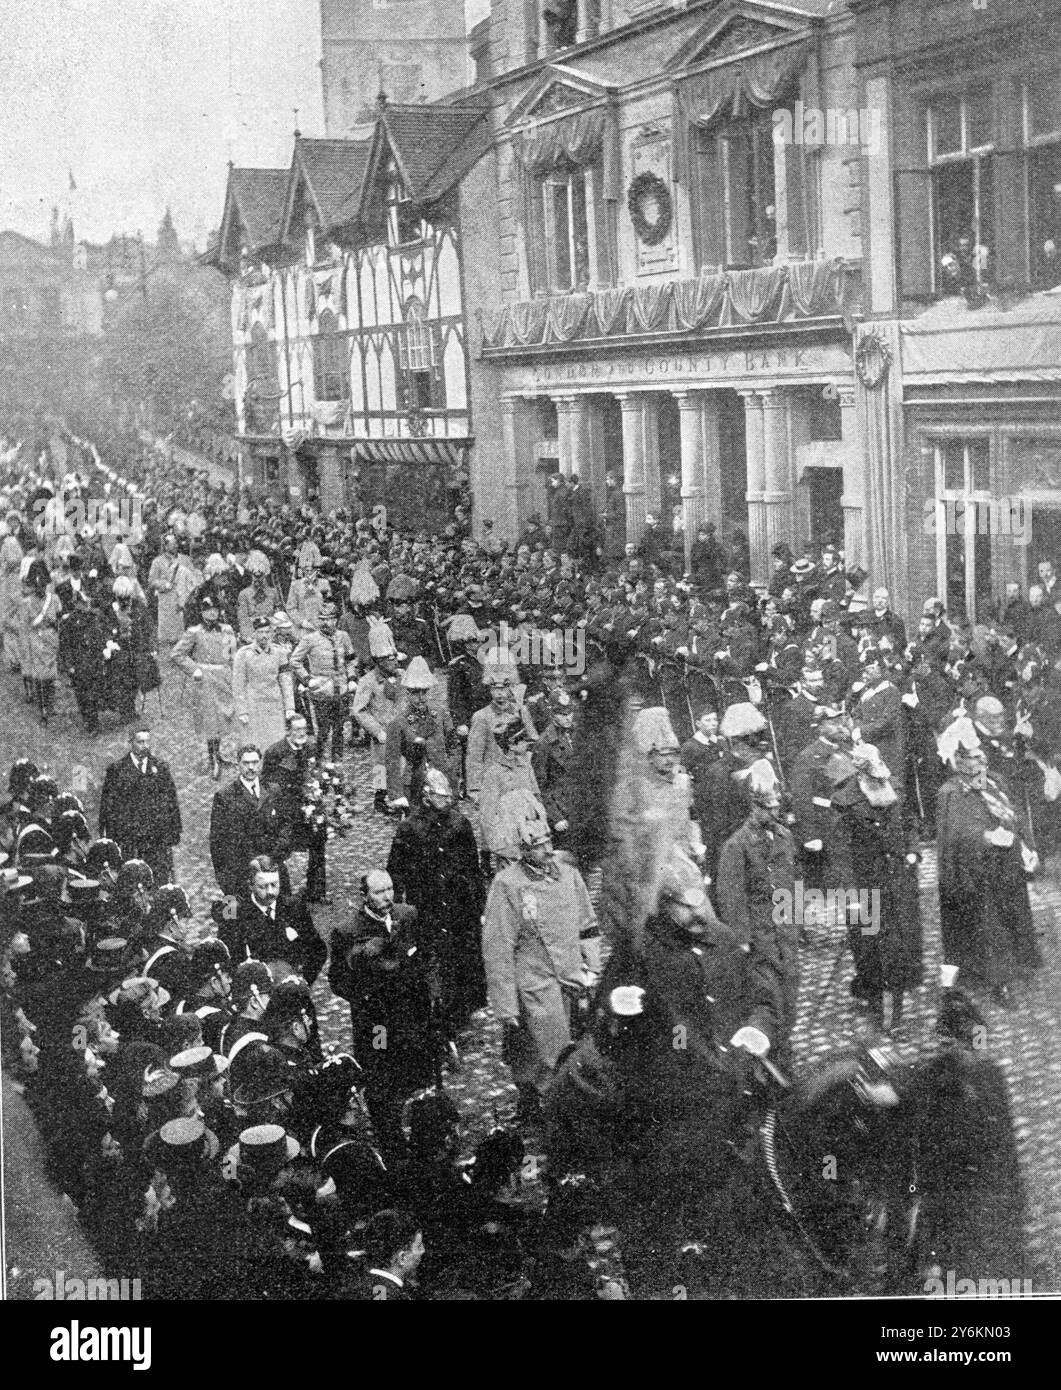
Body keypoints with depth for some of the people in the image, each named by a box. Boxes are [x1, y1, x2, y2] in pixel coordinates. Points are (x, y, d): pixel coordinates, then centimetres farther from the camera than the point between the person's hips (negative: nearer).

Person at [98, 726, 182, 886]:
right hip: (126, 839, -1)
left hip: (159, 837, 2)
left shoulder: (161, 768, 11)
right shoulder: (116, 769, 4)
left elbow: (172, 801, 12)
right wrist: (107, 837, -2)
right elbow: (107, 805, 4)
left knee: (162, 882, -4)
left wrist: (174, 833, 7)